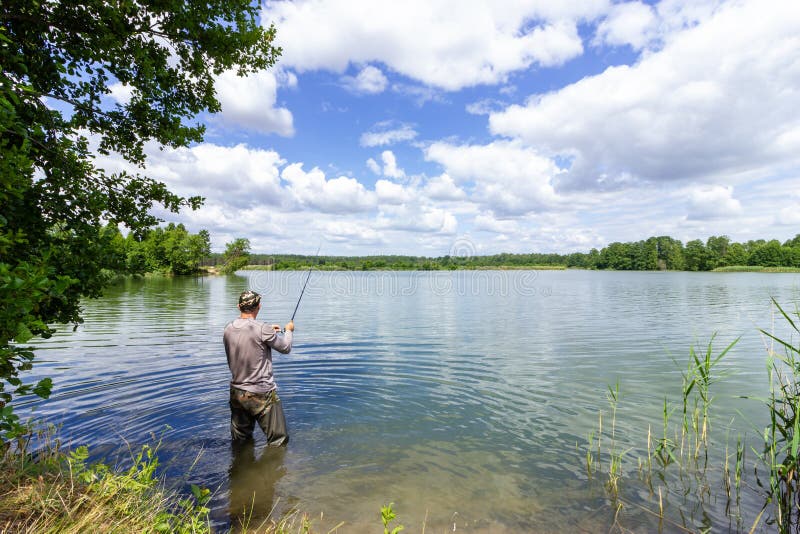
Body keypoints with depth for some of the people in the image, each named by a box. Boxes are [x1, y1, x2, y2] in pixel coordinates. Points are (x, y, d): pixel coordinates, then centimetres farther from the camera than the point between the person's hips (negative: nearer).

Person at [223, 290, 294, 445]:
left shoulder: (228, 329, -2)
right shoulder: (262, 329, -21)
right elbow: (285, 348, -6)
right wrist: (288, 330, 13)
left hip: (236, 393, 7)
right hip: (261, 395, -7)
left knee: (239, 441, 23)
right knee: (279, 442, 7)